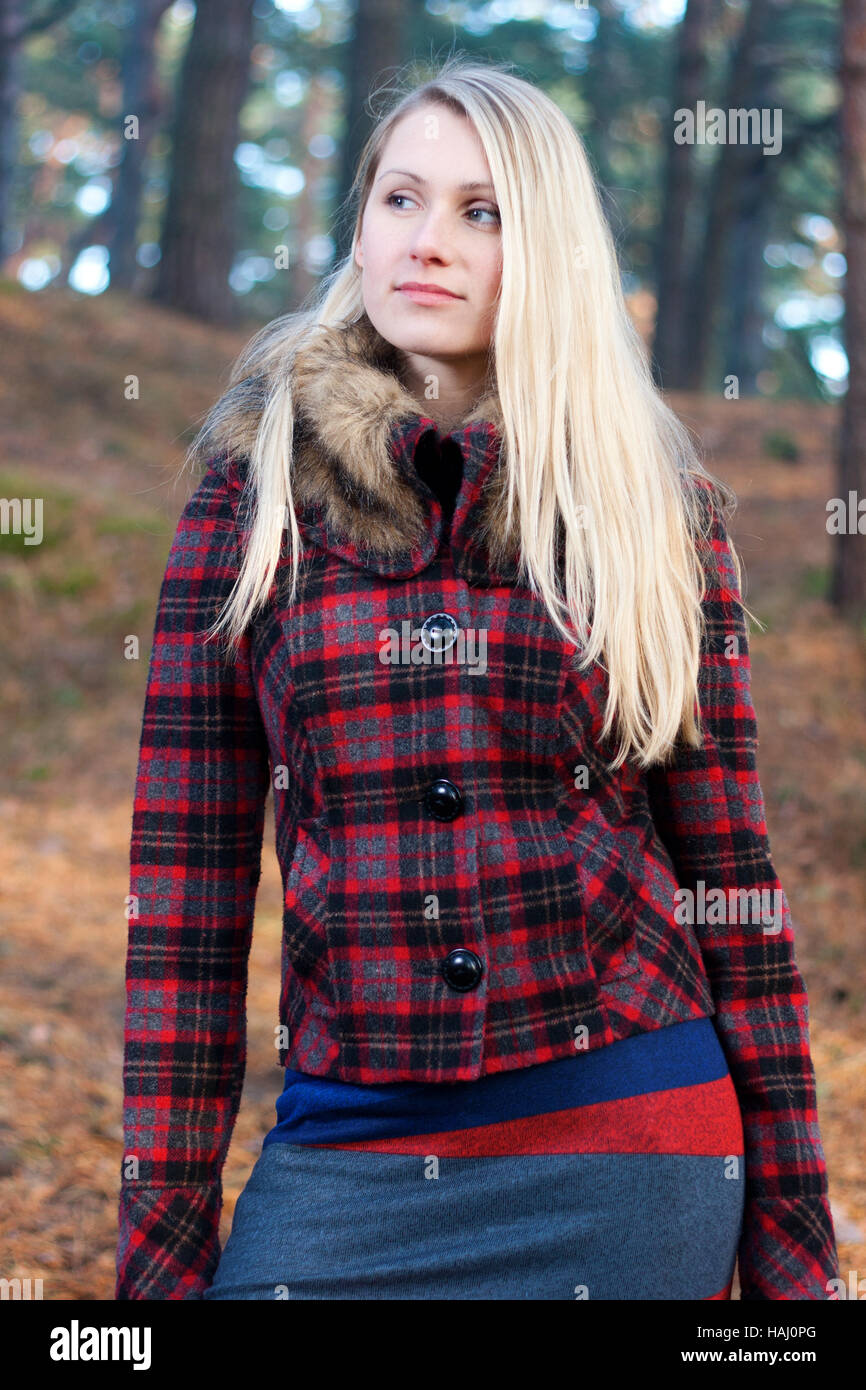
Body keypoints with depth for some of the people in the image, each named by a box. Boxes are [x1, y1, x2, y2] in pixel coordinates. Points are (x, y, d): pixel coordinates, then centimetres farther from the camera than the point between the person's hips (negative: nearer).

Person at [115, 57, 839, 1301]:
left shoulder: (657, 502, 3)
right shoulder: (254, 483, 2)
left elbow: (726, 867, 4)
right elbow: (188, 872, 0)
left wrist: (789, 1225, 3)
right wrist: (164, 1222, -2)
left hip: (632, 1157, 0)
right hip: (350, 1150, 0)